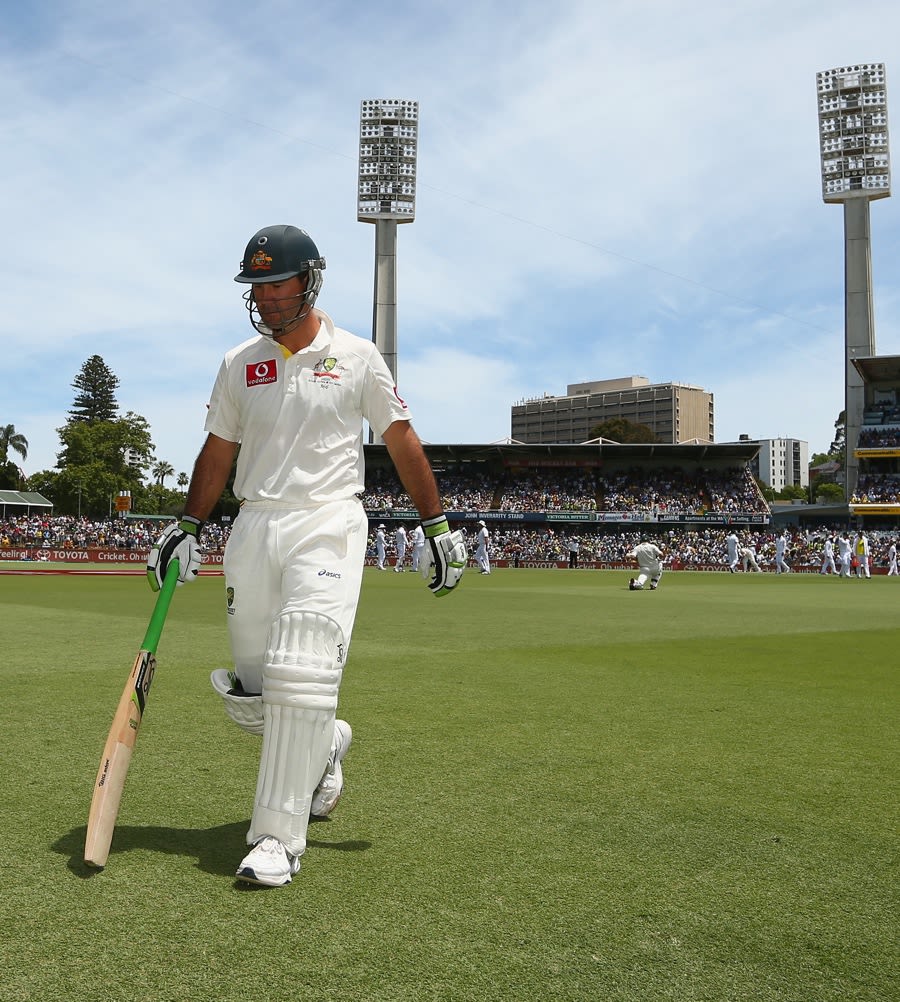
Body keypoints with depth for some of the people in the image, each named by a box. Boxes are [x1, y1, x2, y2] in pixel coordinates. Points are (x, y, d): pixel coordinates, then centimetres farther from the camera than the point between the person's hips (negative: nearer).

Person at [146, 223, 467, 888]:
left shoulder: (357, 356, 3)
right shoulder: (238, 365, 12)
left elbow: (401, 440, 6)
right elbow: (218, 453, 17)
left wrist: (437, 525, 3)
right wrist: (187, 527, 9)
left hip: (327, 526, -4)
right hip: (253, 530, 4)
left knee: (300, 678, -17)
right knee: (248, 697, 5)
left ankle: (278, 839, -7)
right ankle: (325, 744, 36)